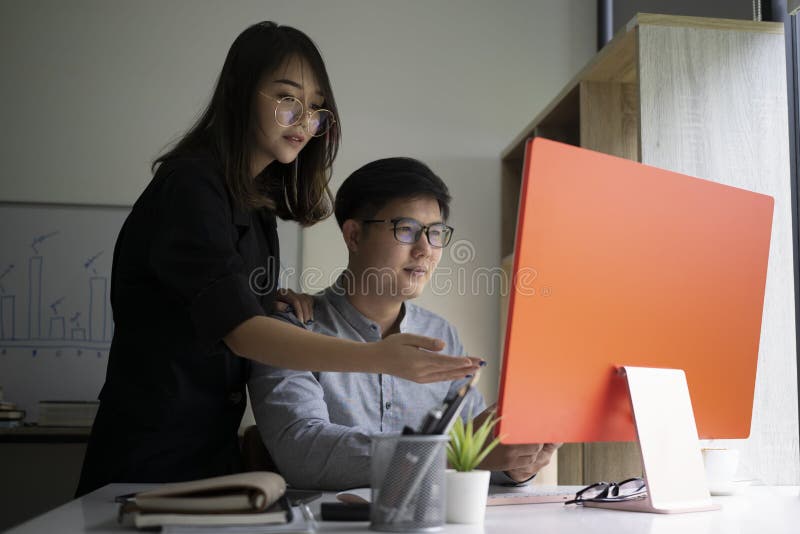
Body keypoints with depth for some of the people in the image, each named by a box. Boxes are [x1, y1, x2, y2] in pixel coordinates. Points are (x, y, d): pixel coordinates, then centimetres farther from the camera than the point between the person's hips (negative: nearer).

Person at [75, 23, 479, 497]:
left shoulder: (256, 197, 7)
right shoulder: (191, 186, -20)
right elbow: (240, 330, -31)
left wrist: (275, 298, -5)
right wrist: (380, 358, -42)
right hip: (151, 458, -8)